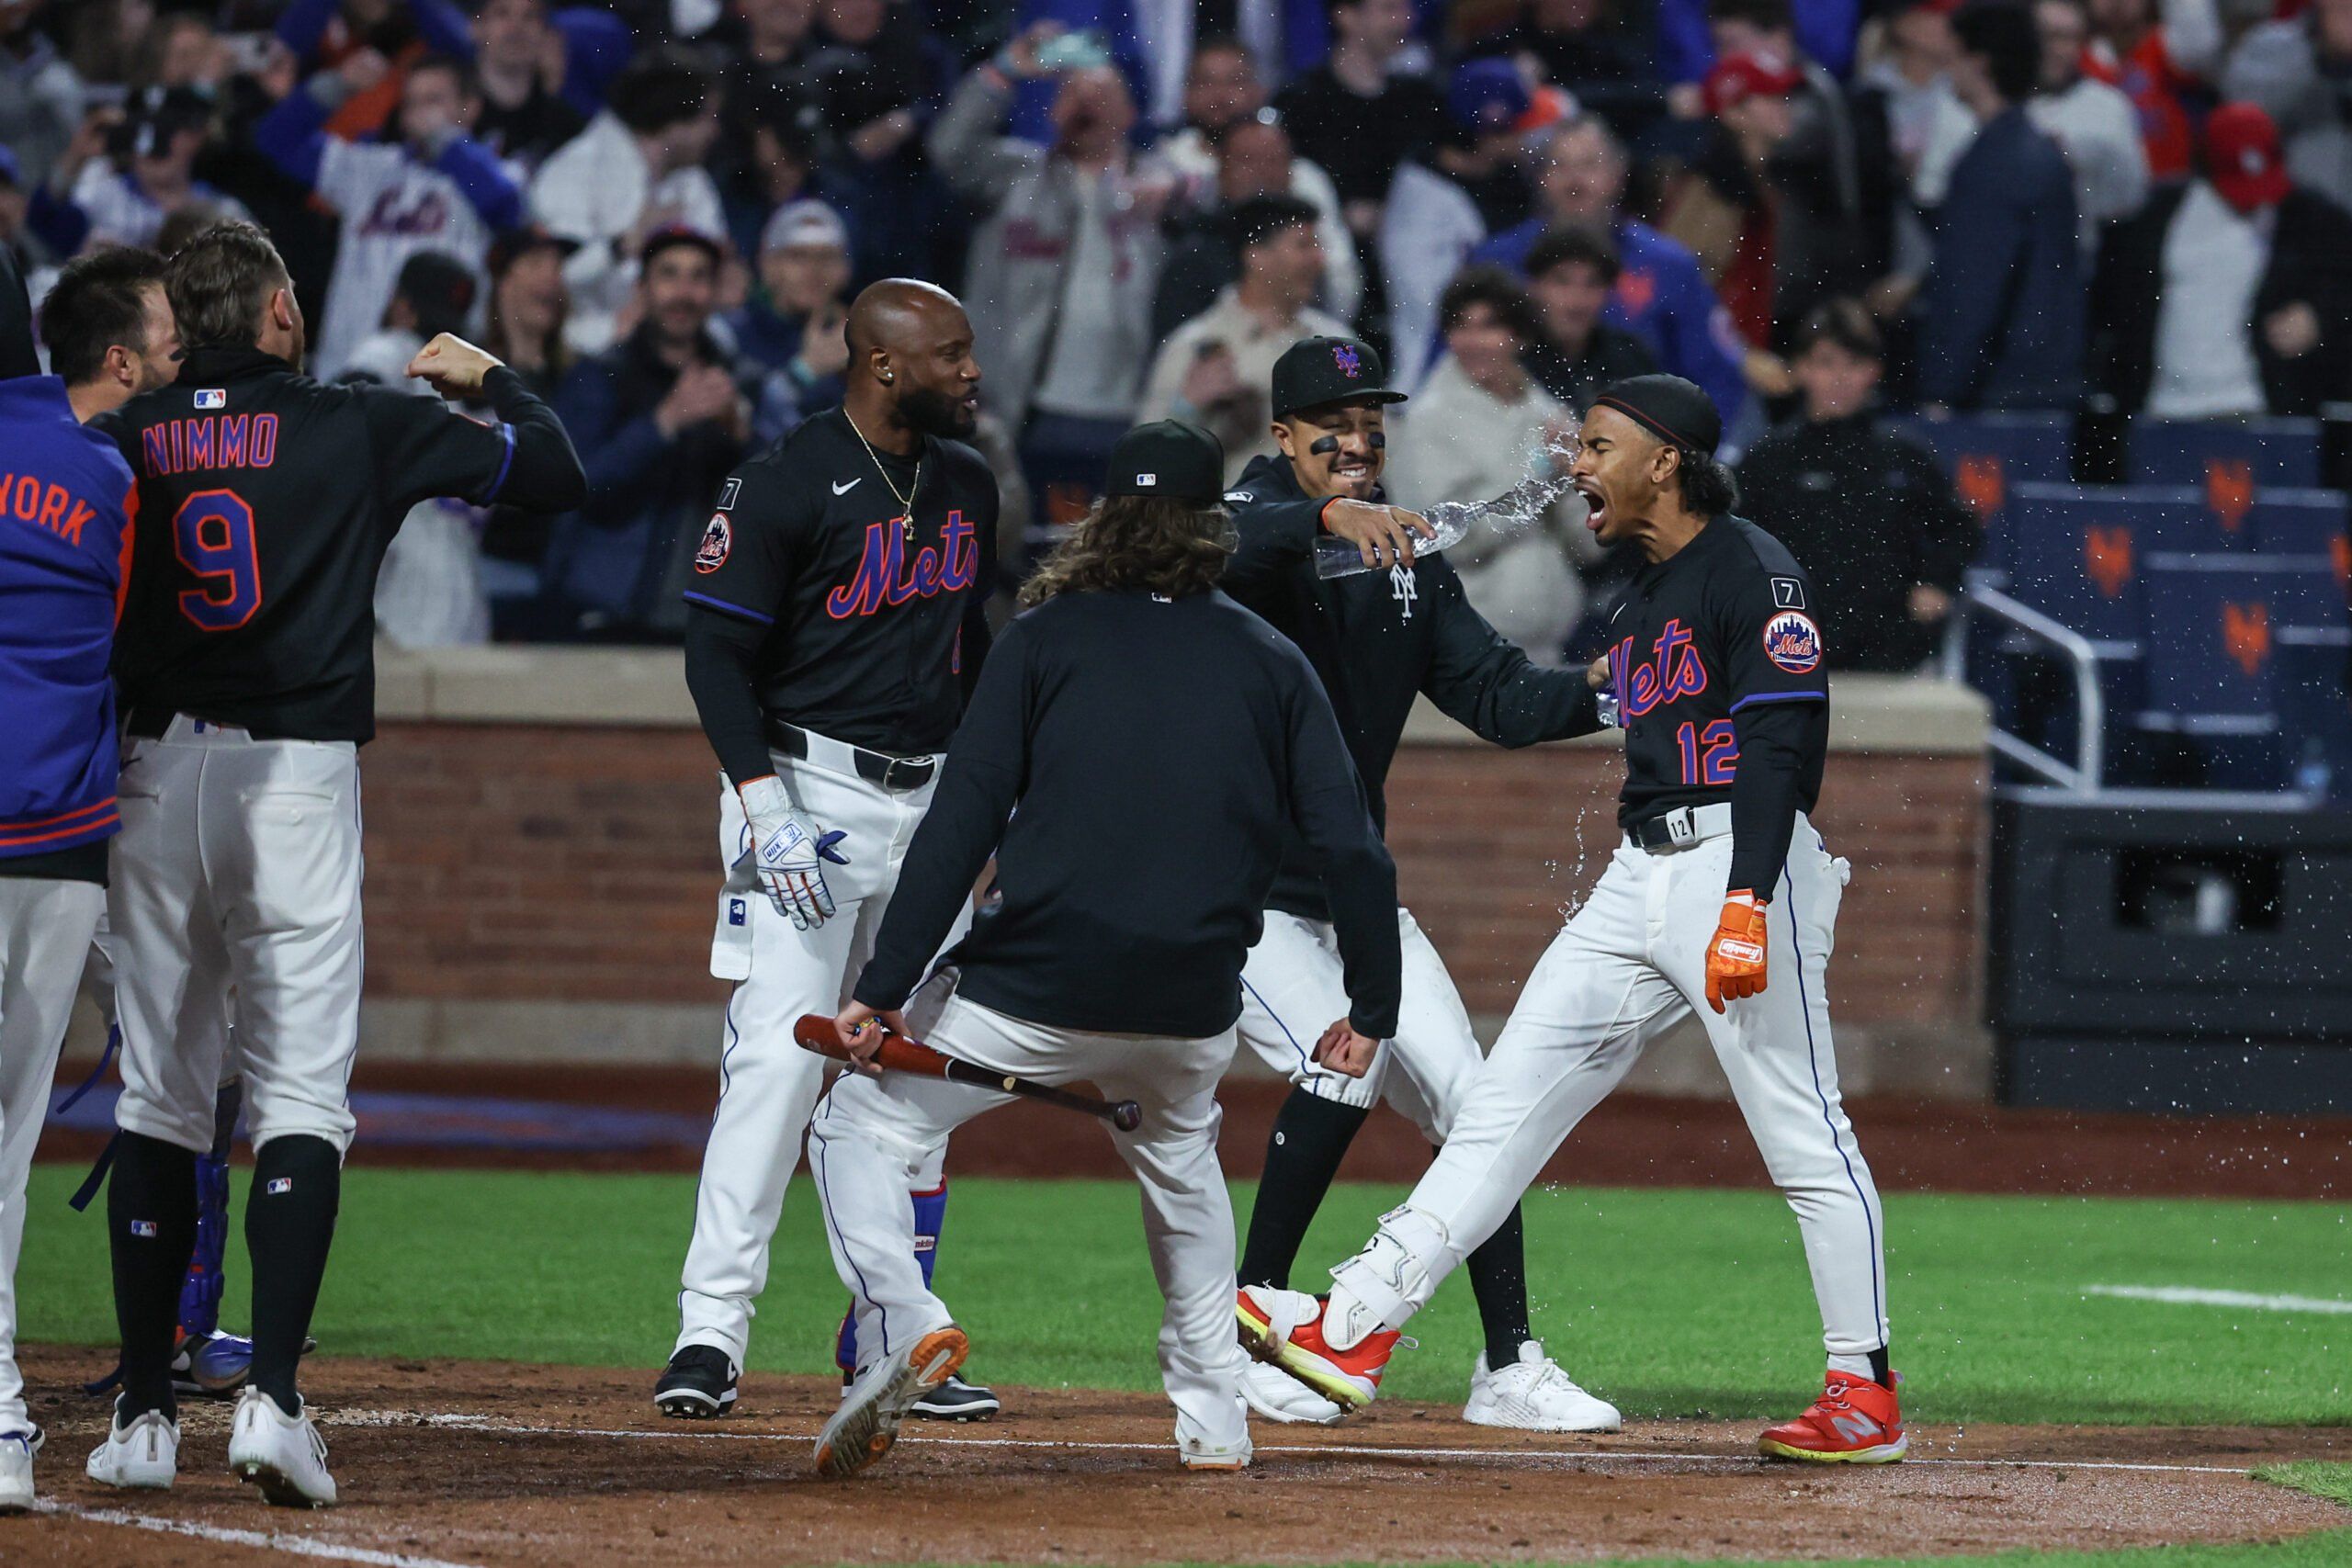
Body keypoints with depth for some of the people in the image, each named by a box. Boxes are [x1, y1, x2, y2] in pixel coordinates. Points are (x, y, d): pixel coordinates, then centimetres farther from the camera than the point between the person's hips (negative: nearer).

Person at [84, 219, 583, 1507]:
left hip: (153, 771, 2)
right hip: (300, 774, -2)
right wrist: (488, 377, 21)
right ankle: (272, 1395, -16)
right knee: (301, 1098, -2)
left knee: (157, 1099, 9)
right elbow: (556, 473, 4)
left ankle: (144, 1413, 8)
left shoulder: (123, 438, 4)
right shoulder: (362, 428, -1)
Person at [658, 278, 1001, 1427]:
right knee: (779, 1053, -14)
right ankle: (711, 1331, -14)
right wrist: (766, 805, -21)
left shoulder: (967, 485, 10)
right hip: (809, 788, -7)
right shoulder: (784, 486, -12)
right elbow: (717, 654, -12)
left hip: (928, 802, 7)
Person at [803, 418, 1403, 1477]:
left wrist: (885, 987, -7)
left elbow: (961, 824, -6)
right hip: (1193, 1010, 3)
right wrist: (1372, 1008, 13)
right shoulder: (1271, 663, 9)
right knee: (1179, 1162, 33)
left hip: (1030, 993, -3)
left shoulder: (1048, 636, 3)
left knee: (857, 1129, 12)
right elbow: (1353, 851, 3)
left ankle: (900, 1317, -15)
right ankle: (1212, 1419, 29)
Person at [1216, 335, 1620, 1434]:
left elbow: (1499, 698, 2)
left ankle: (1508, 1369, 7)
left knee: (1468, 1098, 0)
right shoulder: (1245, 527, -10)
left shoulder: (1409, 564, 8)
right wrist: (1327, 517, -53)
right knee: (1343, 1067, -24)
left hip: (1352, 891, 6)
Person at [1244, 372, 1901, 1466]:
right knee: (1510, 1095, 2)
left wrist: (1745, 905, -27)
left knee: (1804, 1139, -6)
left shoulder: (1756, 574, -9)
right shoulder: (1641, 601, 20)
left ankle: (1866, 1393, 1)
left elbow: (1777, 748, -18)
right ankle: (1357, 1327, -2)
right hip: (1638, 874, 9)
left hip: (1743, 863, -9)